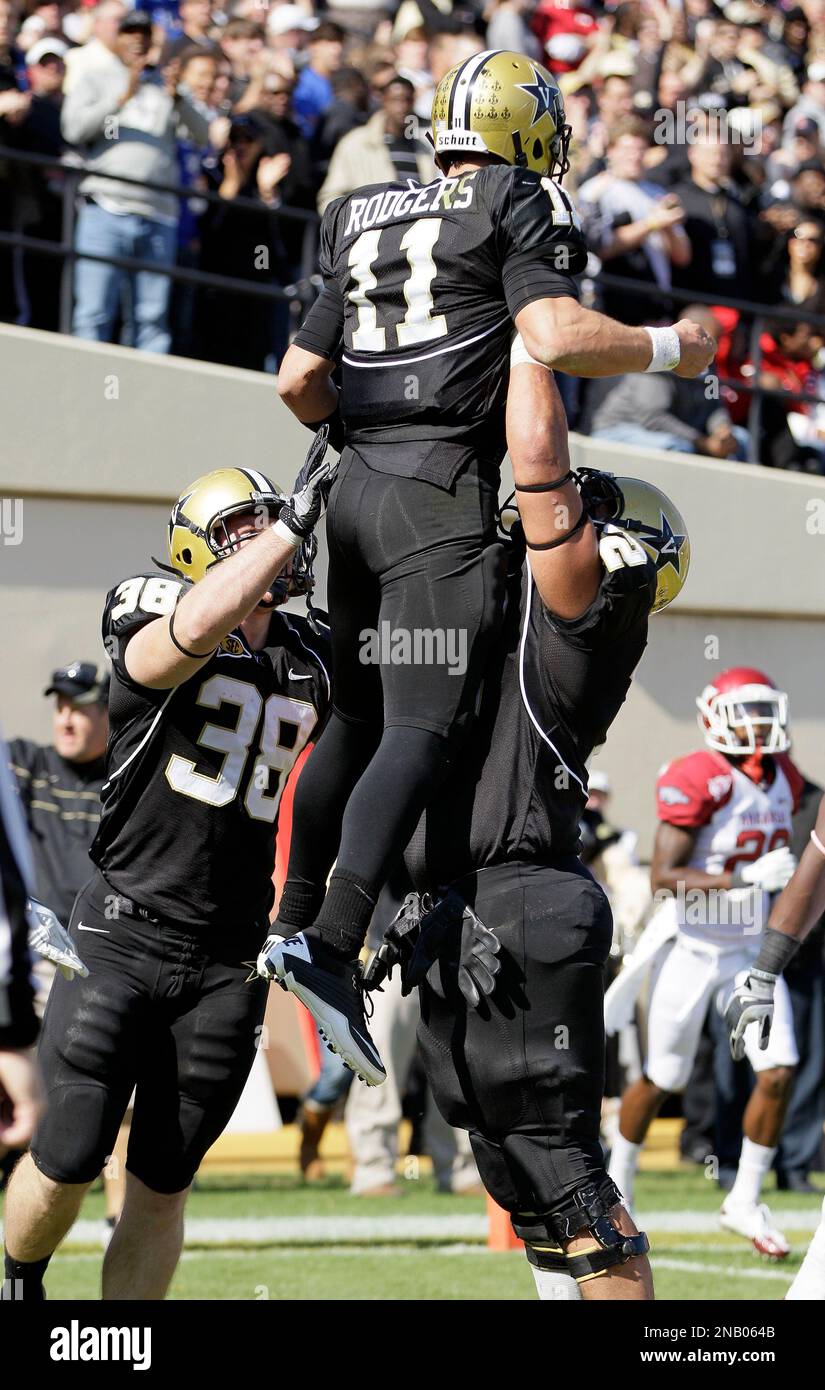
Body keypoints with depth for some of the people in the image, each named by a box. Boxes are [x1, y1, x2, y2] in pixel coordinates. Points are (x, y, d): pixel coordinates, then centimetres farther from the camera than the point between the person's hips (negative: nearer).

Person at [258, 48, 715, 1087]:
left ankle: (296, 919, 25)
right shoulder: (517, 210, -1)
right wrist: (671, 349, -1)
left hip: (355, 486, 7)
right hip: (440, 493, -7)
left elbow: (298, 384, 19)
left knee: (356, 716, 20)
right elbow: (555, 338, -16)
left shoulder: (366, 225, 19)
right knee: (423, 728, -13)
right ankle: (330, 946, -26)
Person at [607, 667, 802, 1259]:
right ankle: (617, 1184, 30)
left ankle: (745, 1200, 6)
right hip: (690, 950, -5)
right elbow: (664, 877, -25)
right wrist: (747, 880, -31)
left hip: (750, 952, 5)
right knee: (662, 1080, 6)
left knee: (778, 1072, -8)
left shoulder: (784, 780, 3)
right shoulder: (697, 781, -20)